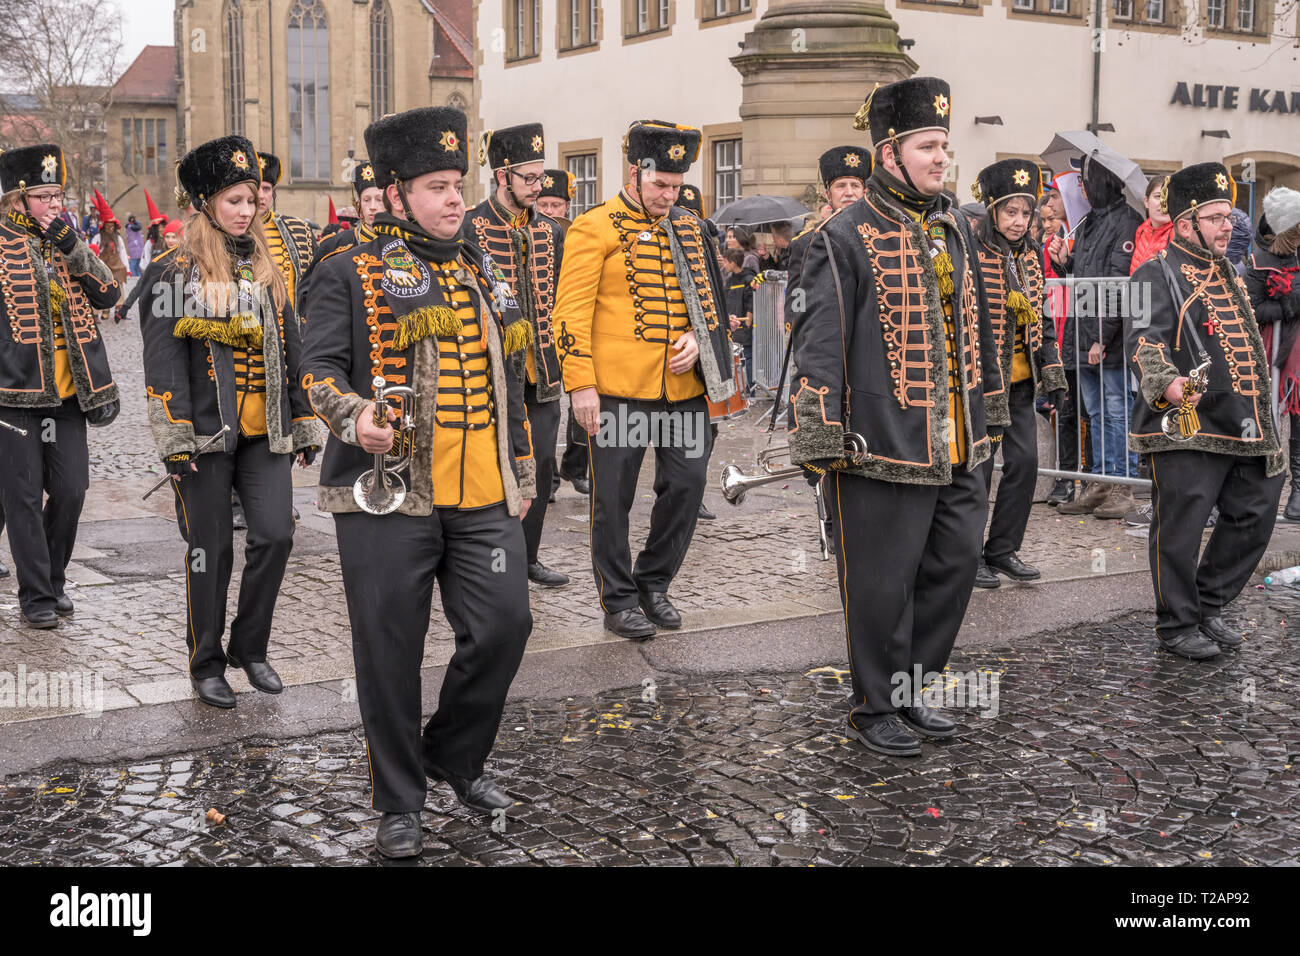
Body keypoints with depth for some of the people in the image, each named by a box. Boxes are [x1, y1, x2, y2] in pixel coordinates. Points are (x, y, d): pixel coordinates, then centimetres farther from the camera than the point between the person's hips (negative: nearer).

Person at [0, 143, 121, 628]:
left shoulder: (67, 242, 12)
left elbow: (110, 295, 2)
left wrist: (76, 250, -11)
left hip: (68, 392, 4)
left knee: (70, 490, 4)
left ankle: (54, 582, 23)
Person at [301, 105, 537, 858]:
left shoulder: (486, 275, 18)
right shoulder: (353, 273, 0)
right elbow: (319, 367, -6)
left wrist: (521, 478, 21)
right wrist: (355, 418, -26)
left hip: (484, 498, 5)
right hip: (388, 495, -5)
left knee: (505, 624, -1)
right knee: (391, 651, 3)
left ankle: (456, 757, 25)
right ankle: (400, 803, 19)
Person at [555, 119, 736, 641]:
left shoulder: (688, 229, 14)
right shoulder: (595, 228, -4)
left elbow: (708, 297, 20)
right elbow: (572, 311, -8)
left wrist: (697, 338, -1)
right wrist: (580, 384, -14)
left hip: (682, 385, 5)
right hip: (616, 388, -5)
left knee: (687, 482, 6)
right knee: (613, 497, 3)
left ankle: (653, 583, 24)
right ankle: (619, 601, 17)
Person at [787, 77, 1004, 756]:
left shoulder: (955, 226, 13)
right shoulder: (844, 238, -9)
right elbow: (817, 344, -12)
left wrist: (988, 408, 21)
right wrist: (820, 442, -16)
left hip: (955, 448, 7)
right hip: (883, 447, -7)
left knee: (954, 564, 13)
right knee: (881, 583, 2)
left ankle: (909, 690, 30)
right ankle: (875, 709, 18)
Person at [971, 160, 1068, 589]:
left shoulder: (1030, 254, 10)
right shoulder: (971, 253, -11)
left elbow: (1041, 316, 16)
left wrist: (1052, 372, 11)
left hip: (1020, 377, 6)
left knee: (1025, 460, 4)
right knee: (978, 465, -1)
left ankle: (1003, 549, 18)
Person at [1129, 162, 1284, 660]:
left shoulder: (1228, 274, 21)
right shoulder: (1157, 274, -6)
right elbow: (1147, 340, -19)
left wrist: (1264, 426, 27)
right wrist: (1167, 382, -39)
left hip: (1242, 429, 8)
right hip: (1187, 428, -8)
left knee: (1256, 513, 11)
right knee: (1180, 528, -3)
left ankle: (1209, 605, 26)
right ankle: (1178, 625, 11)